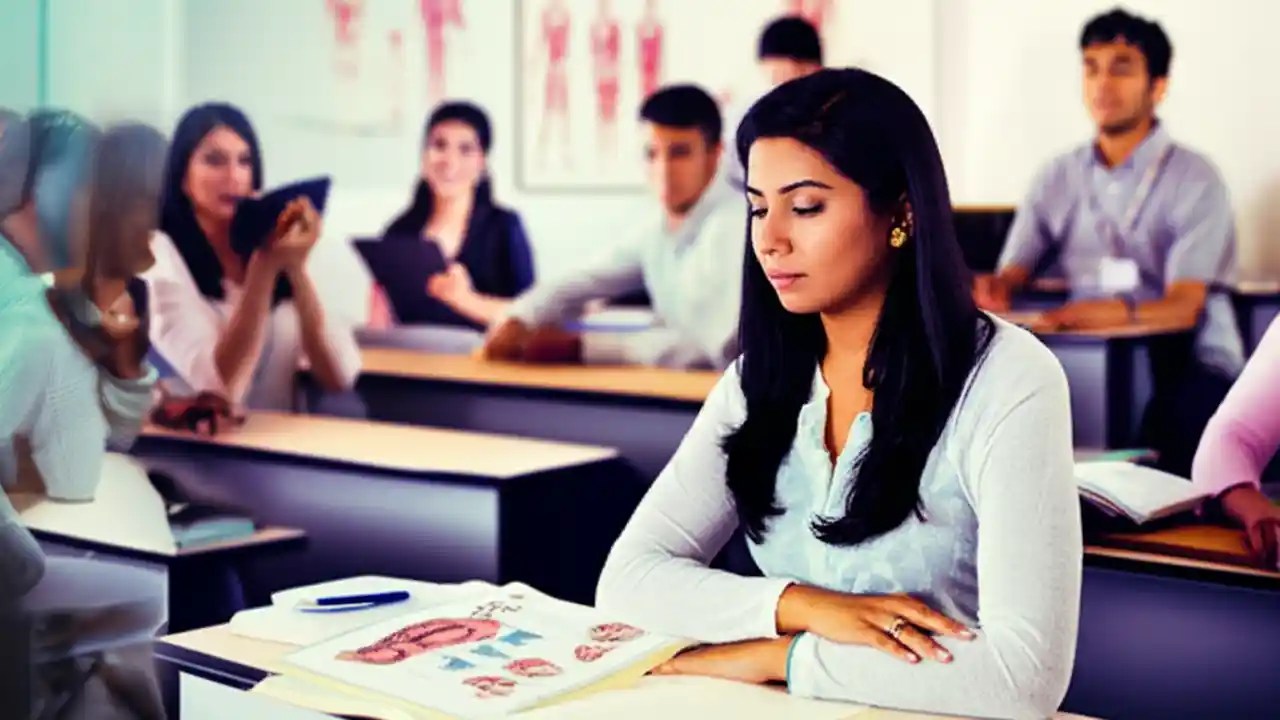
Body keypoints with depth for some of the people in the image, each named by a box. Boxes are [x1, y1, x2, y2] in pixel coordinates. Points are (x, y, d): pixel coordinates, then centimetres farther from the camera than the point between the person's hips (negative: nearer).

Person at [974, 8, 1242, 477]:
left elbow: (1184, 307, -14)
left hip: (1188, 364, -4)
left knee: (1184, 411, -37)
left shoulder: (1193, 178, -2)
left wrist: (1121, 311, -37)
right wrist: (995, 289, -19)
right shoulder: (1060, 178, 13)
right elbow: (1013, 272, 8)